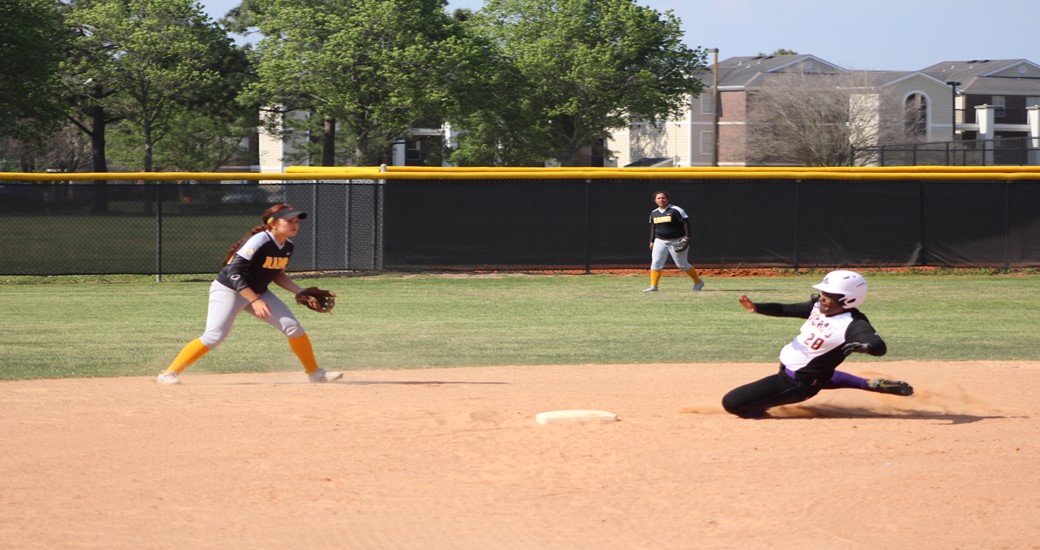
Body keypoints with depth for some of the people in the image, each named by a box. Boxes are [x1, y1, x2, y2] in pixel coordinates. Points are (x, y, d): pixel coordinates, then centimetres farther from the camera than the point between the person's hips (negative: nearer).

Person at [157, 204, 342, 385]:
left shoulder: (287, 247, 0)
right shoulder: (259, 241, -26)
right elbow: (234, 273, -28)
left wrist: (301, 293, 4)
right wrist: (255, 301, -32)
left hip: (257, 291, 8)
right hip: (228, 290, -8)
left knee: (294, 327, -1)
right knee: (214, 336, -21)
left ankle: (315, 373, 15)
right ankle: (169, 373, -14)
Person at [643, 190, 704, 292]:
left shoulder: (676, 210, -9)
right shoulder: (653, 213, 10)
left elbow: (686, 223, -10)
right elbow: (653, 228, 21)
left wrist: (687, 237, -17)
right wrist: (651, 241, 15)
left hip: (676, 242, -5)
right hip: (660, 242, 5)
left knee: (682, 265, 0)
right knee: (655, 263, -9)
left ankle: (698, 282, 17)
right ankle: (653, 286, -8)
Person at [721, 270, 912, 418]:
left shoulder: (853, 324, -24)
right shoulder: (818, 306, 0)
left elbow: (880, 347, -36)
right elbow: (787, 310, 4)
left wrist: (862, 346, -58)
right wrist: (756, 308, -12)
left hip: (796, 384, -9)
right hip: (786, 371, 9)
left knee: (731, 403, -16)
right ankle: (868, 385, 22)